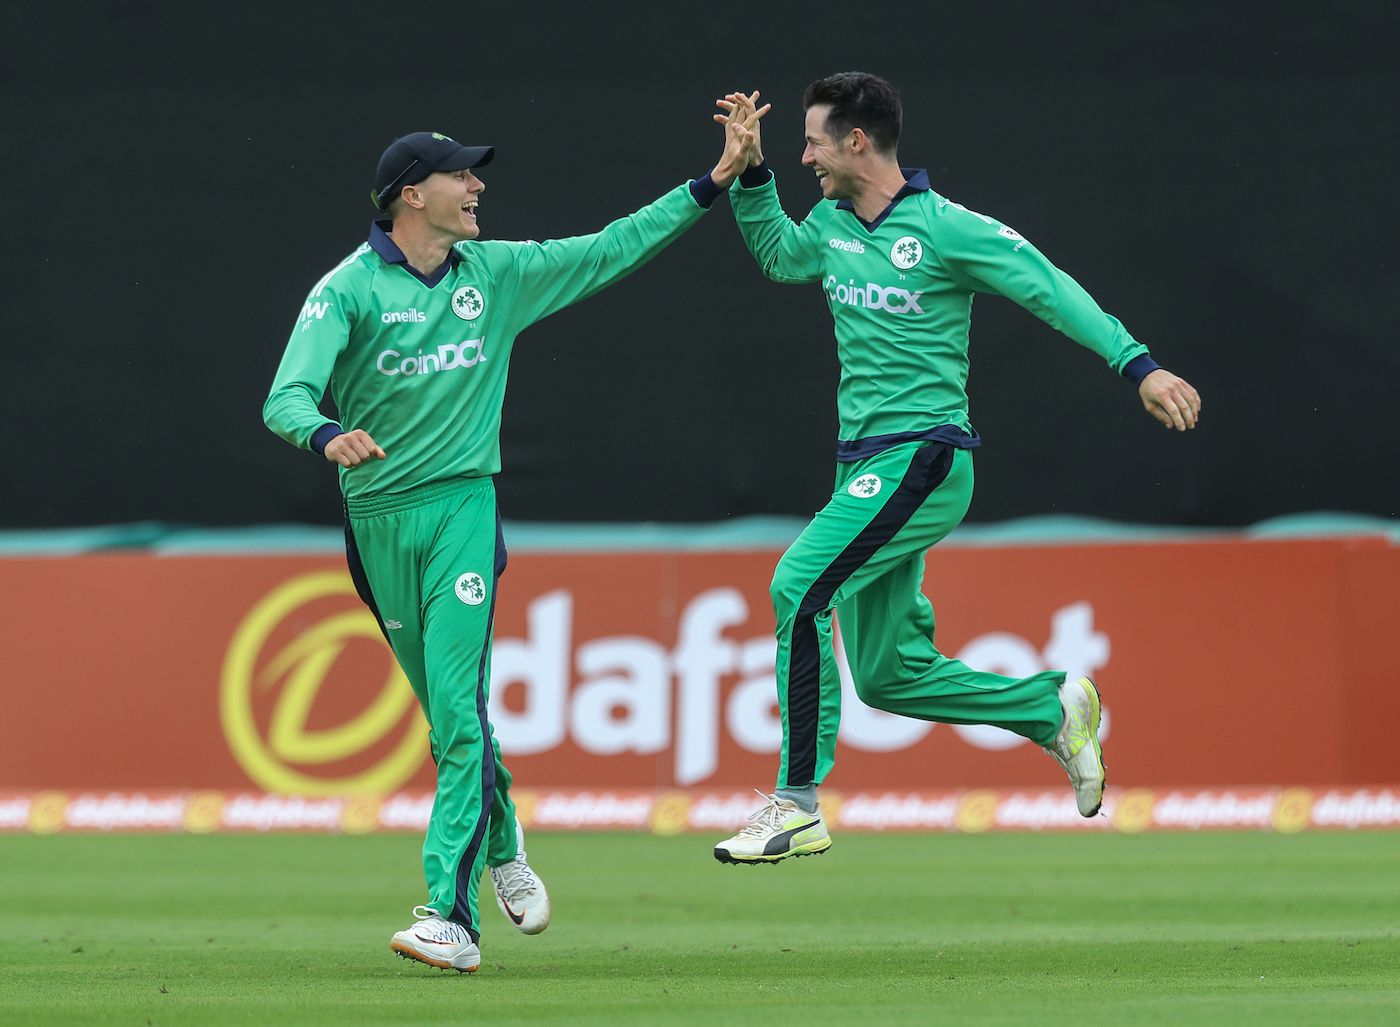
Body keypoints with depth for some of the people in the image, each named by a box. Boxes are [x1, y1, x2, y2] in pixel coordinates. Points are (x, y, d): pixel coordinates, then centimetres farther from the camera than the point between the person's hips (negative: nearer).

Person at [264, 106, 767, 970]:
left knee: (458, 710, -14)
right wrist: (327, 435, -39)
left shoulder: (497, 274, 6)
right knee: (447, 714, 10)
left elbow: (614, 250, 10)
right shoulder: (348, 290, -6)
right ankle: (502, 845, 38)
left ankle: (453, 916, -21)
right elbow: (286, 398, -16)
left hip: (464, 508, 0)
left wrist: (716, 182, 5)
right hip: (379, 519, 0)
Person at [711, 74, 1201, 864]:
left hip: (922, 459, -8)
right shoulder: (833, 224, 10)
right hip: (866, 464, 8)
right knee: (888, 675, 7)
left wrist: (1137, 363, -24)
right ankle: (1056, 710, 25)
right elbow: (776, 252, 31)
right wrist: (750, 171, 15)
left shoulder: (945, 229, -12)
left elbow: (1050, 289, -14)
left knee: (800, 585, -23)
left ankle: (798, 805, -20)